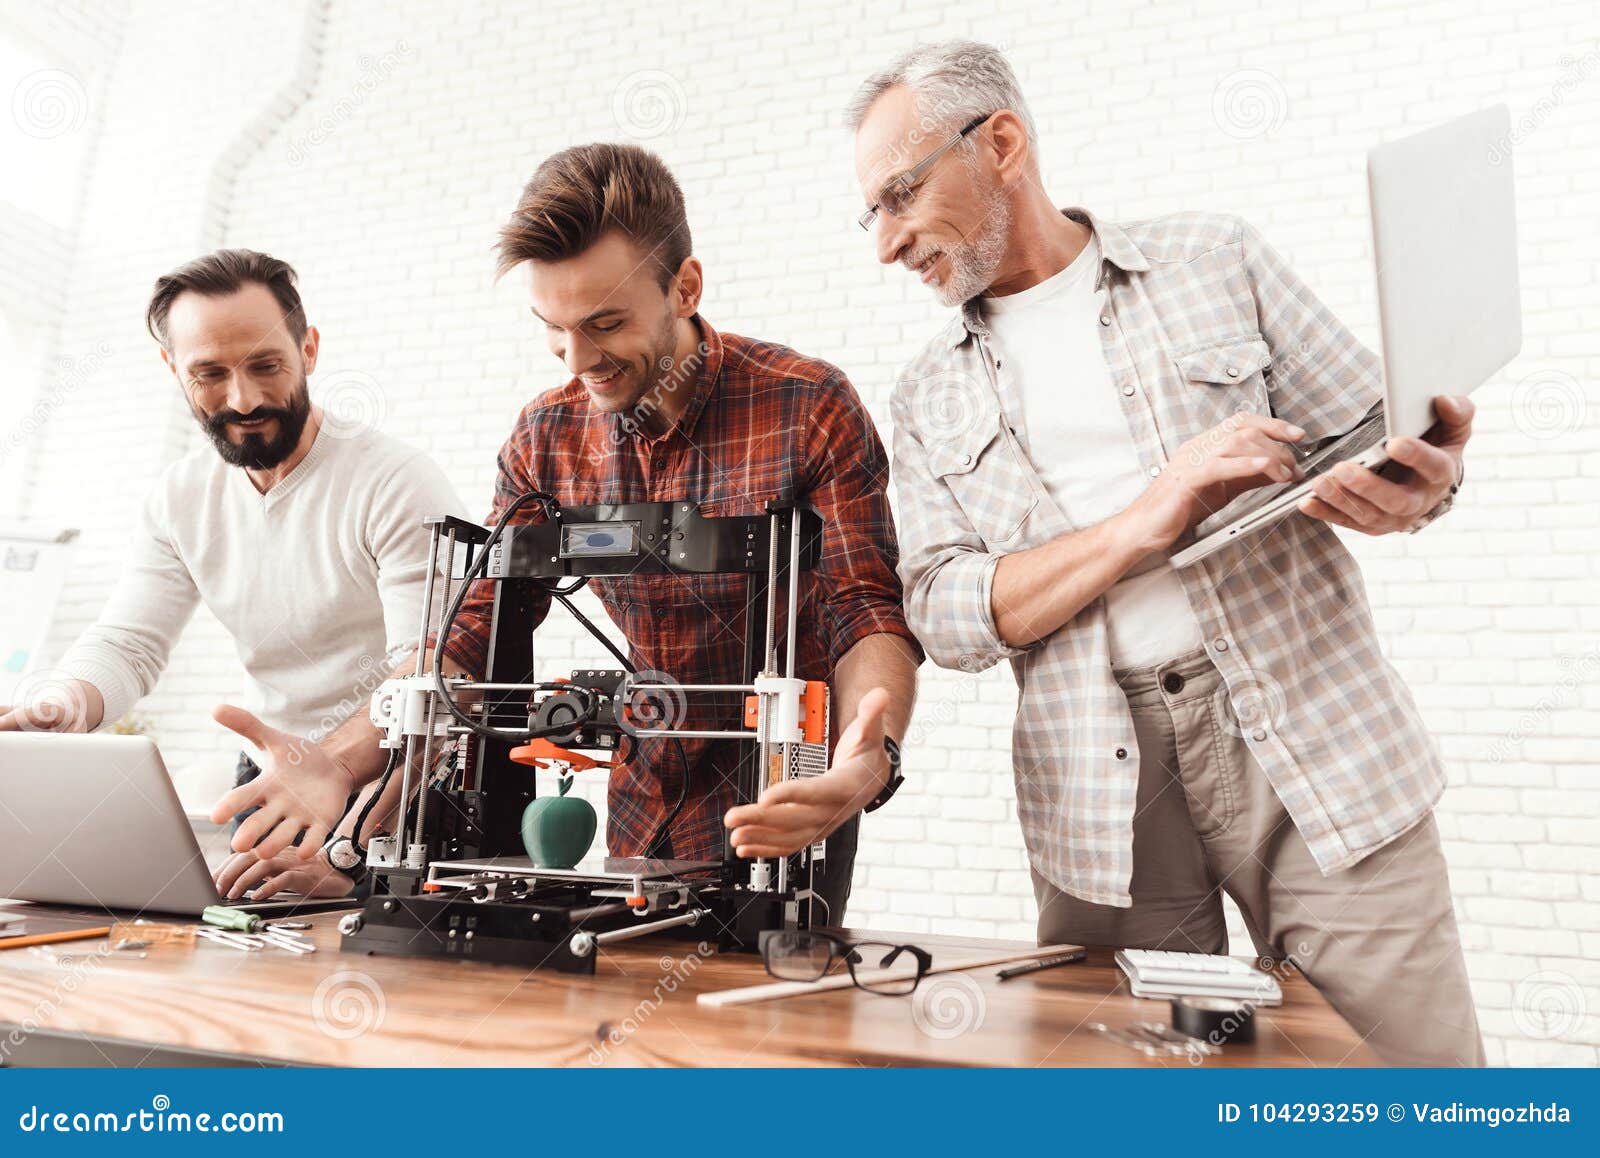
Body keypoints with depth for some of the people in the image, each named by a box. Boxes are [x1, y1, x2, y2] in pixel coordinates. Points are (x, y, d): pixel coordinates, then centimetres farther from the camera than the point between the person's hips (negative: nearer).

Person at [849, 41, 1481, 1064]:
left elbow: (1378, 440, 8)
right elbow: (947, 617, -2)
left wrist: (1419, 488, -17)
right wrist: (1147, 521, -15)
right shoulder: (931, 402, 10)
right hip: (1103, 790, 1)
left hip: (1313, 733, 0)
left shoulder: (1218, 262, 7)